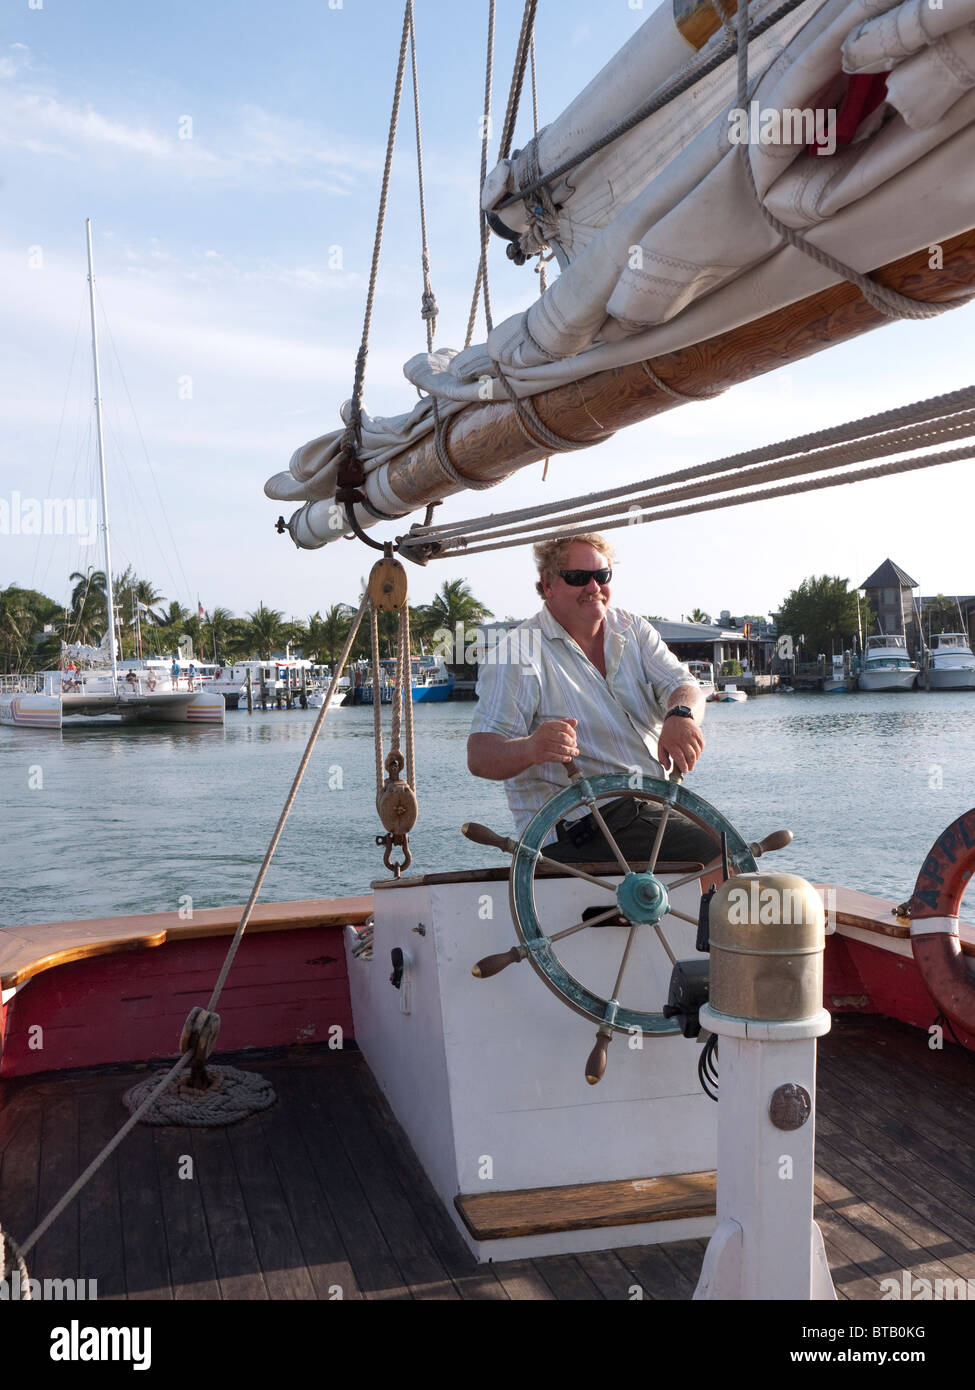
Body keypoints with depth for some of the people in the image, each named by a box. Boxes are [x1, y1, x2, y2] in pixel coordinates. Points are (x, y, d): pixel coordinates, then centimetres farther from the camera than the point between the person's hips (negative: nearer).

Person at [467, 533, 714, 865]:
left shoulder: (633, 629, 14)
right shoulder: (521, 651, -5)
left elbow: (683, 686, 1)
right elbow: (480, 755, -14)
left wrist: (681, 715, -25)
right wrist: (531, 749, -37)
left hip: (651, 809, 6)